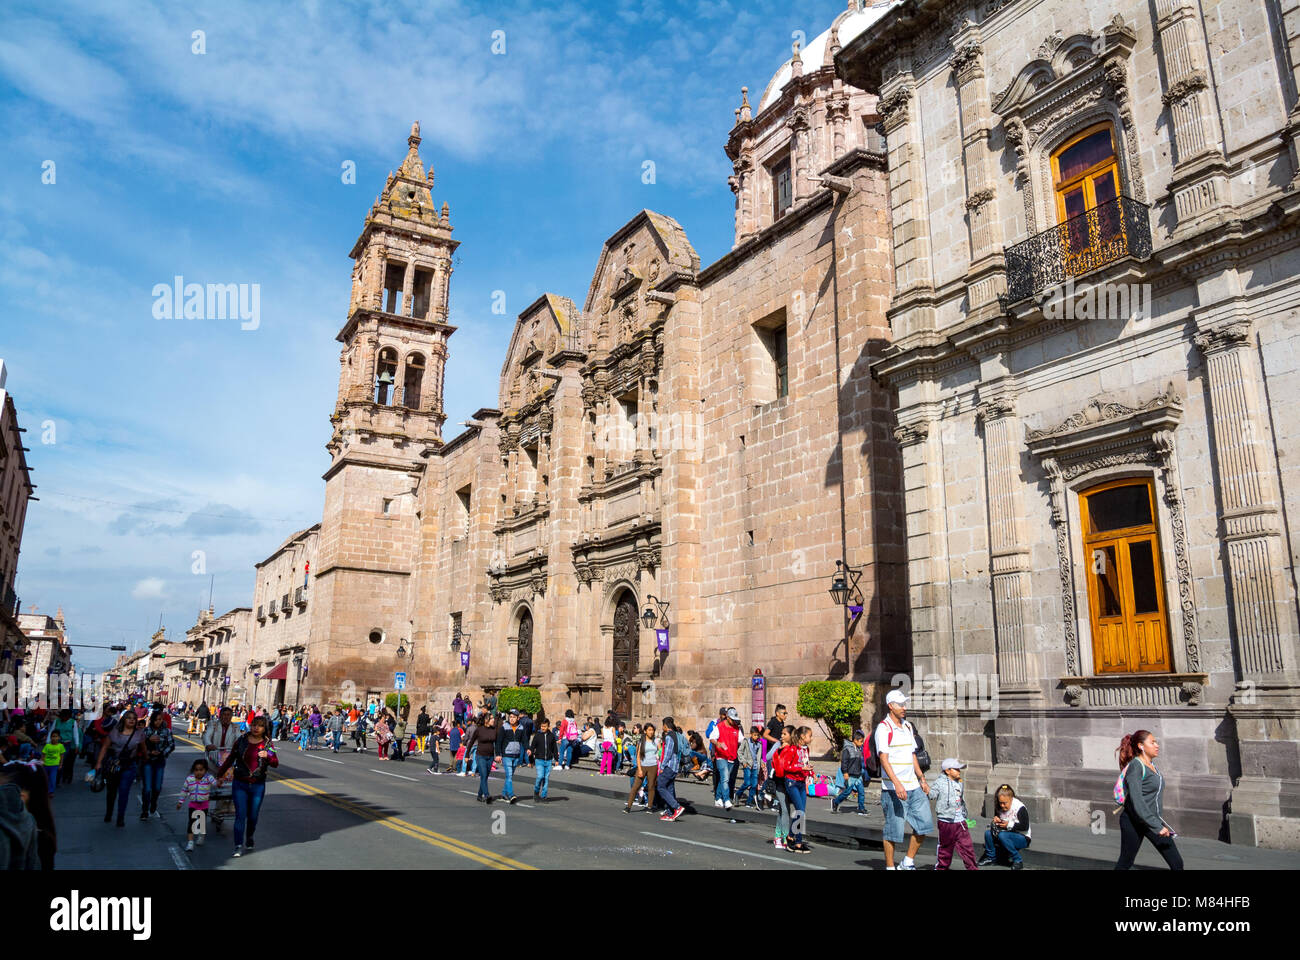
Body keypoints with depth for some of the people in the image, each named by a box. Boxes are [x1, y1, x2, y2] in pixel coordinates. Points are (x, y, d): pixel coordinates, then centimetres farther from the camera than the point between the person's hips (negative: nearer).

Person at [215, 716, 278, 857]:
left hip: (258, 785, 0)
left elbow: (276, 763, -8)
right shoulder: (242, 740, 1)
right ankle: (238, 847, -5)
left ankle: (250, 837, 37)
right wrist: (219, 774, 17)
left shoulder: (267, 744, -1)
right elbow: (230, 758, 13)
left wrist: (268, 756, -29)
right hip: (240, 784, 0)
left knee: (253, 816, 8)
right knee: (240, 815, -9)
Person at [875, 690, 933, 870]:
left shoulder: (907, 726, 15)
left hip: (914, 787, 8)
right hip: (893, 789, -8)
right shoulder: (884, 728, -10)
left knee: (924, 824, 8)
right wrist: (897, 783, -28)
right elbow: (883, 758, -18)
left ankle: (908, 863, 20)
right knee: (893, 830, -1)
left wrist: (922, 779, 19)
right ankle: (890, 867, 12)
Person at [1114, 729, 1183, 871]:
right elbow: (1137, 802, -25)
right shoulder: (1135, 767, -18)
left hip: (1153, 819, 8)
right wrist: (1157, 826, -28)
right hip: (1134, 822, -8)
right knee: (1125, 863, 6)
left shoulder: (1152, 764, 8)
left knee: (1176, 863, 2)